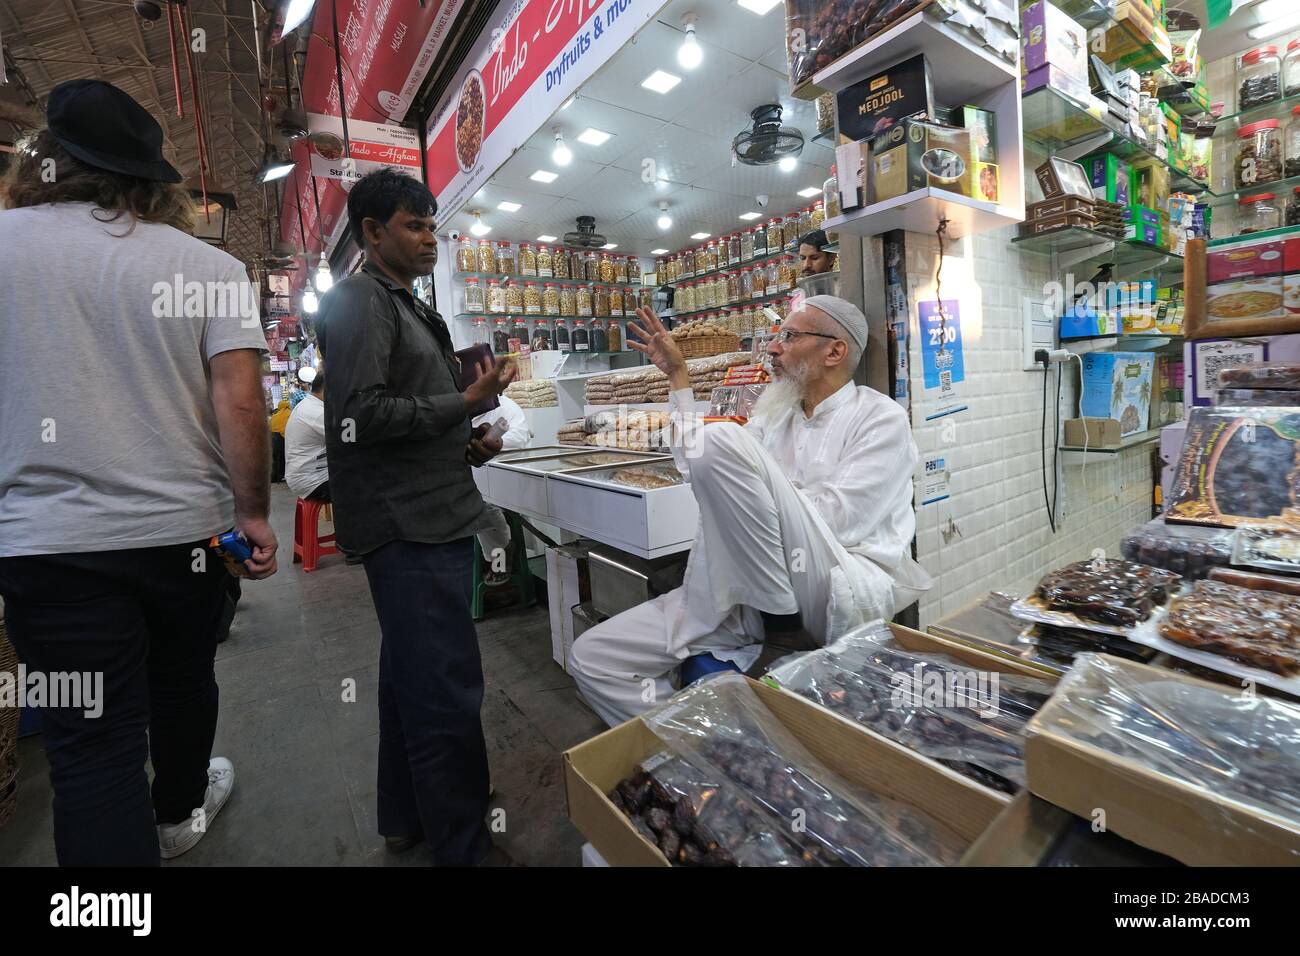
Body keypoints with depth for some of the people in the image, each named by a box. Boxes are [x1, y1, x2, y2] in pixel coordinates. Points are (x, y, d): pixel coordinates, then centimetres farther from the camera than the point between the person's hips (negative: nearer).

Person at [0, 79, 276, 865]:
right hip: (186, 526, 2)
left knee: (91, 741, 8)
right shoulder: (211, 265, -3)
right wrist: (253, 511, -3)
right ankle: (177, 811, 49)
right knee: (182, 682, 24)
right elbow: (240, 402, -11)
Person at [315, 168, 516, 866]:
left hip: (428, 519, 11)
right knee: (448, 696, -5)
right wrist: (467, 401, -14)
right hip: (408, 526, -10)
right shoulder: (360, 299, -8)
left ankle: (406, 820, 36)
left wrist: (465, 444, 9)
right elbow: (365, 415, -20)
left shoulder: (405, 306, 22)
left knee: (413, 679, 19)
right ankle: (462, 847, 11)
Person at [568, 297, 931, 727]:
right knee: (591, 656, -7)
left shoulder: (881, 418, 1)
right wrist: (678, 377, 16)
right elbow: (699, 469, 14)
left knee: (723, 441, -25)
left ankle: (782, 620, -14)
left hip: (841, 592, -6)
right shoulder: (774, 413, 20)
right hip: (750, 594, 6)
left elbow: (834, 520, -11)